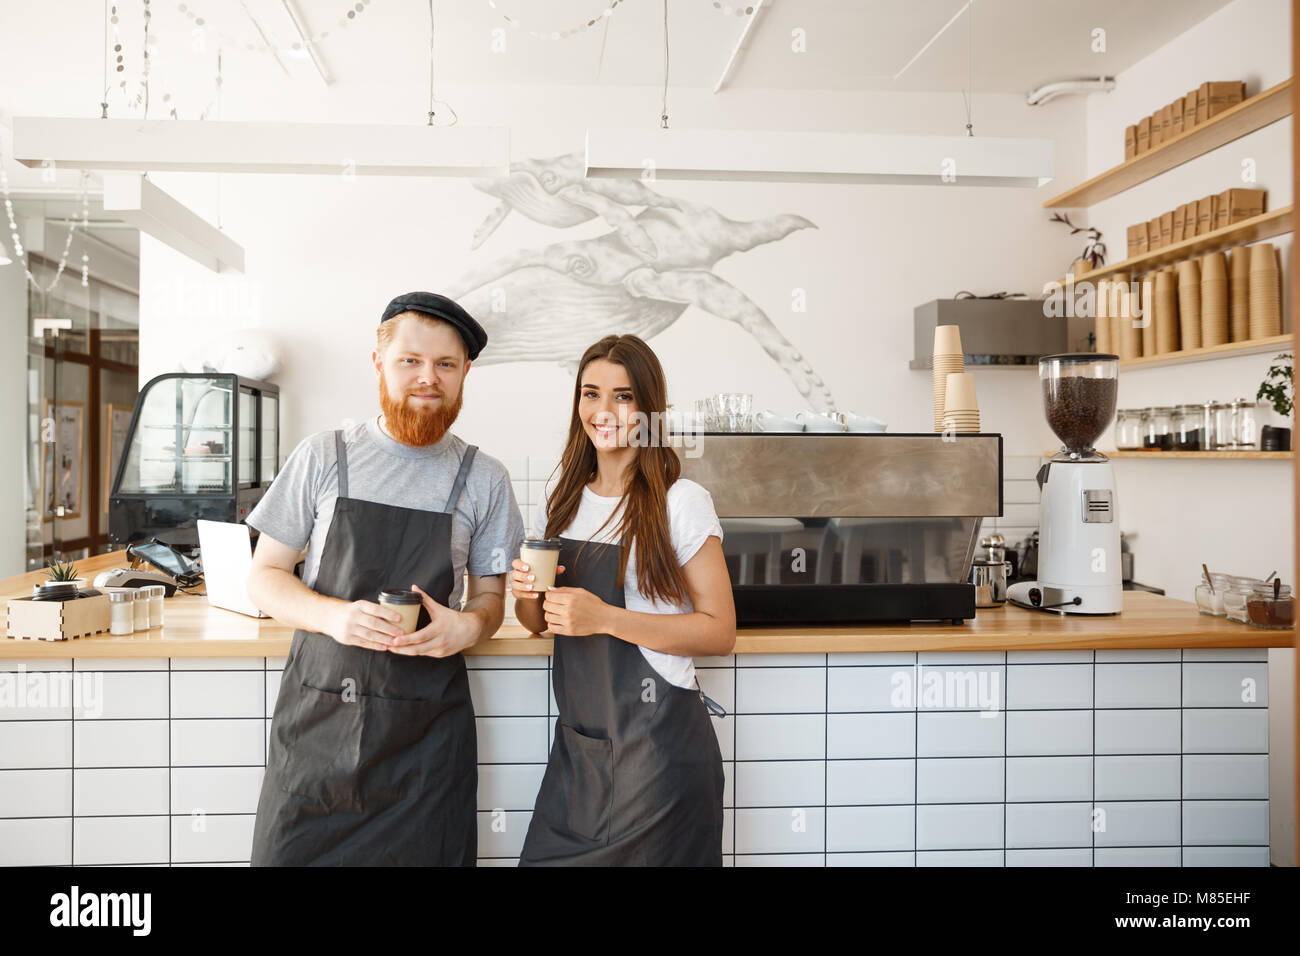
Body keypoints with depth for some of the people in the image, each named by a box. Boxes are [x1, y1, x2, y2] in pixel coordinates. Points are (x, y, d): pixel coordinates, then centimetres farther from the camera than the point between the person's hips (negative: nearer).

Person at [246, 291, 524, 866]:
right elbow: (264, 578, 4)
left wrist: (468, 625, -12)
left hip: (428, 729, 1)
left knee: (425, 857, 6)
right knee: (291, 853, 4)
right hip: (318, 714, 0)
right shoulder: (323, 458, 2)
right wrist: (333, 615, -16)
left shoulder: (484, 479, 5)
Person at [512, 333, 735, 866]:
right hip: (576, 740, 5)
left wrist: (604, 617, -21)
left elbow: (719, 632, -13)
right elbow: (536, 622, 15)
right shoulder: (563, 500, 7)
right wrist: (525, 592, -8)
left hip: (657, 744, -5)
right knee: (547, 858, 13)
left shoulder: (682, 502, -11)